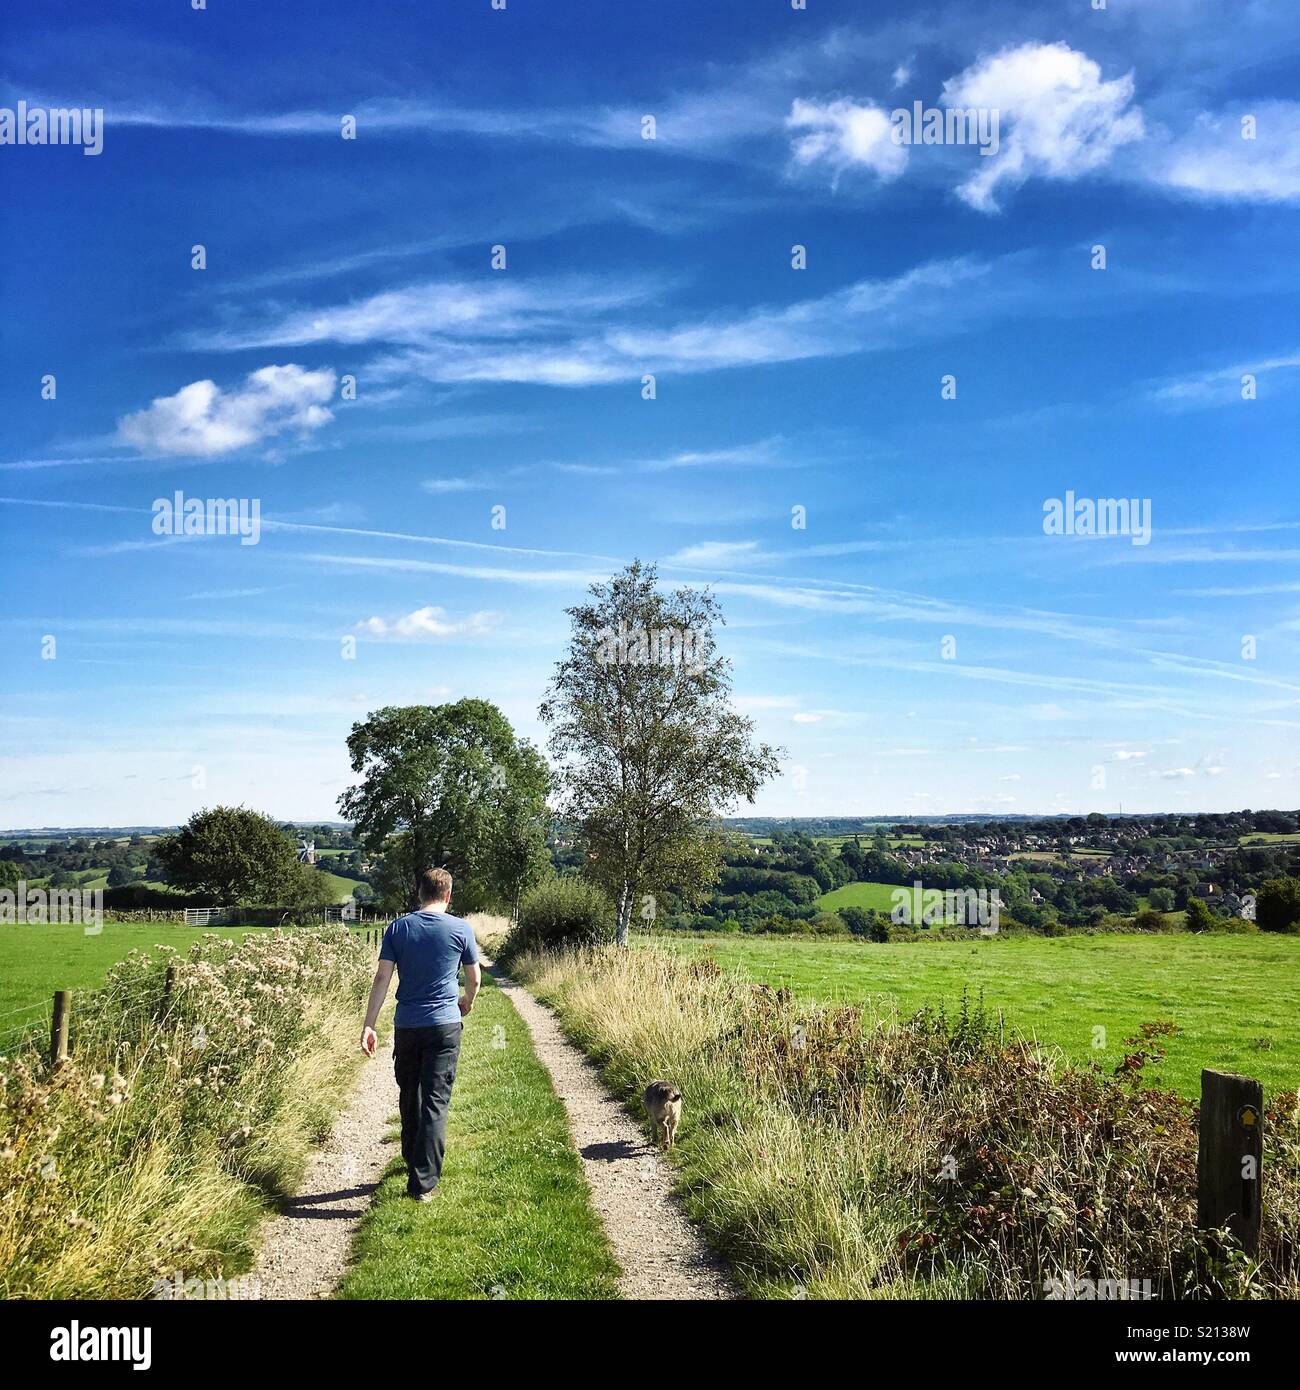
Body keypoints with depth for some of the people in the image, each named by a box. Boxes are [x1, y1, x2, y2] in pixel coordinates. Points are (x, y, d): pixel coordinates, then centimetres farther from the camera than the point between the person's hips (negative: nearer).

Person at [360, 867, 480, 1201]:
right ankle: (423, 1182, -5)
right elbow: (474, 978, 7)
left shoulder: (397, 928, 1)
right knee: (435, 1102, -2)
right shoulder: (461, 929, -3)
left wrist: (369, 1025, -5)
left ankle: (412, 1160, 36)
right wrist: (467, 1003, 27)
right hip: (444, 1026, -2)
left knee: (409, 1097, 19)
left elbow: (382, 978, -6)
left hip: (406, 1026, 3)